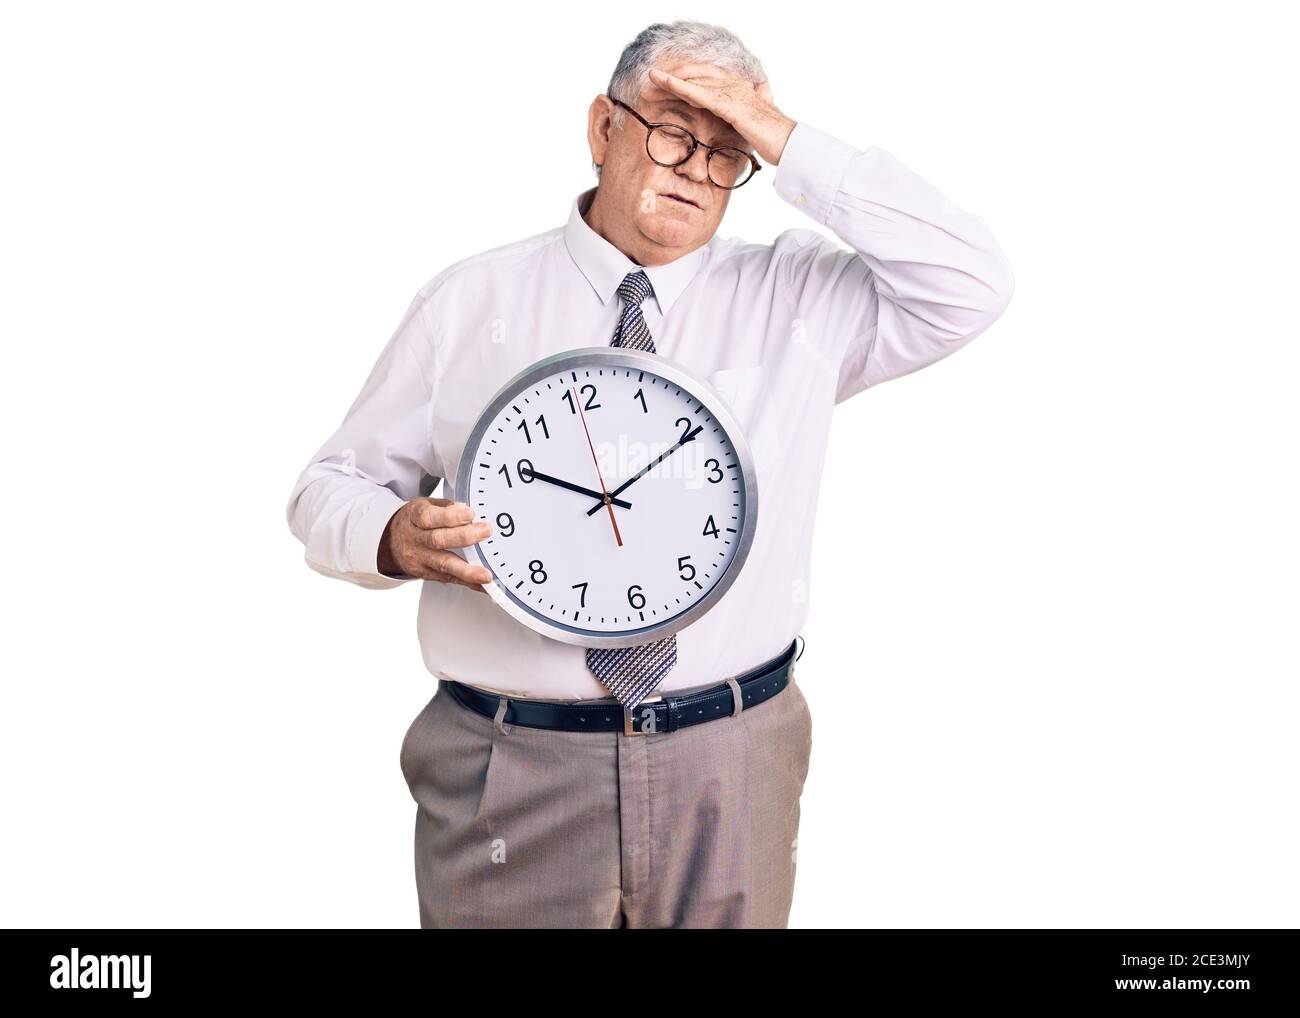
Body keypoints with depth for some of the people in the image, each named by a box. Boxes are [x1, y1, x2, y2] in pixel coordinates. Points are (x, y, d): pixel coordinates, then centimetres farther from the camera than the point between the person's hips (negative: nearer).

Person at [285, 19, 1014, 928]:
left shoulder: (796, 299, 5)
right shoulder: (471, 301, 3)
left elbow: (971, 287, -9)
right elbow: (331, 488, 6)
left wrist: (791, 145, -12)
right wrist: (397, 537, -18)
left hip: (731, 773, 1)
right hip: (510, 772, 0)